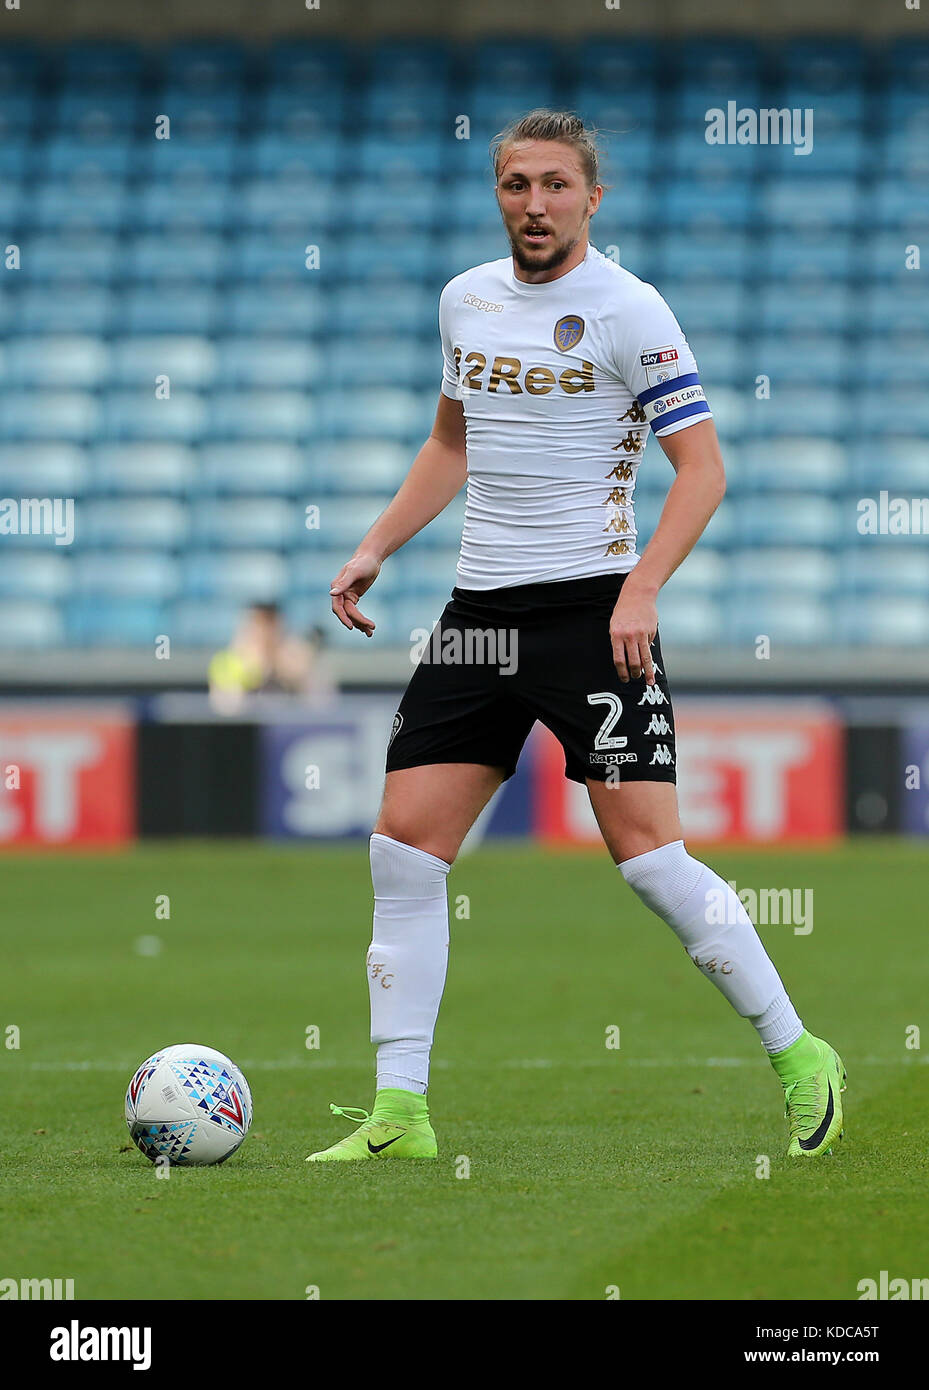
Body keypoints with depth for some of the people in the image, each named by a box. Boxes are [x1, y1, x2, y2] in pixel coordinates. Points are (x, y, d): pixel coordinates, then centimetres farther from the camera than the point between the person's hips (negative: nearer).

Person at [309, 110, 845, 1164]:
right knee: (404, 842, -2)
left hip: (591, 609, -6)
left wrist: (641, 589, -20)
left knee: (647, 853, -12)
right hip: (479, 608, 6)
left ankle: (798, 1058, 2)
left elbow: (702, 465, -9)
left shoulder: (628, 311, -8)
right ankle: (398, 1114, 2)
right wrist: (375, 550, 16)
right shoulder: (464, 300, 11)